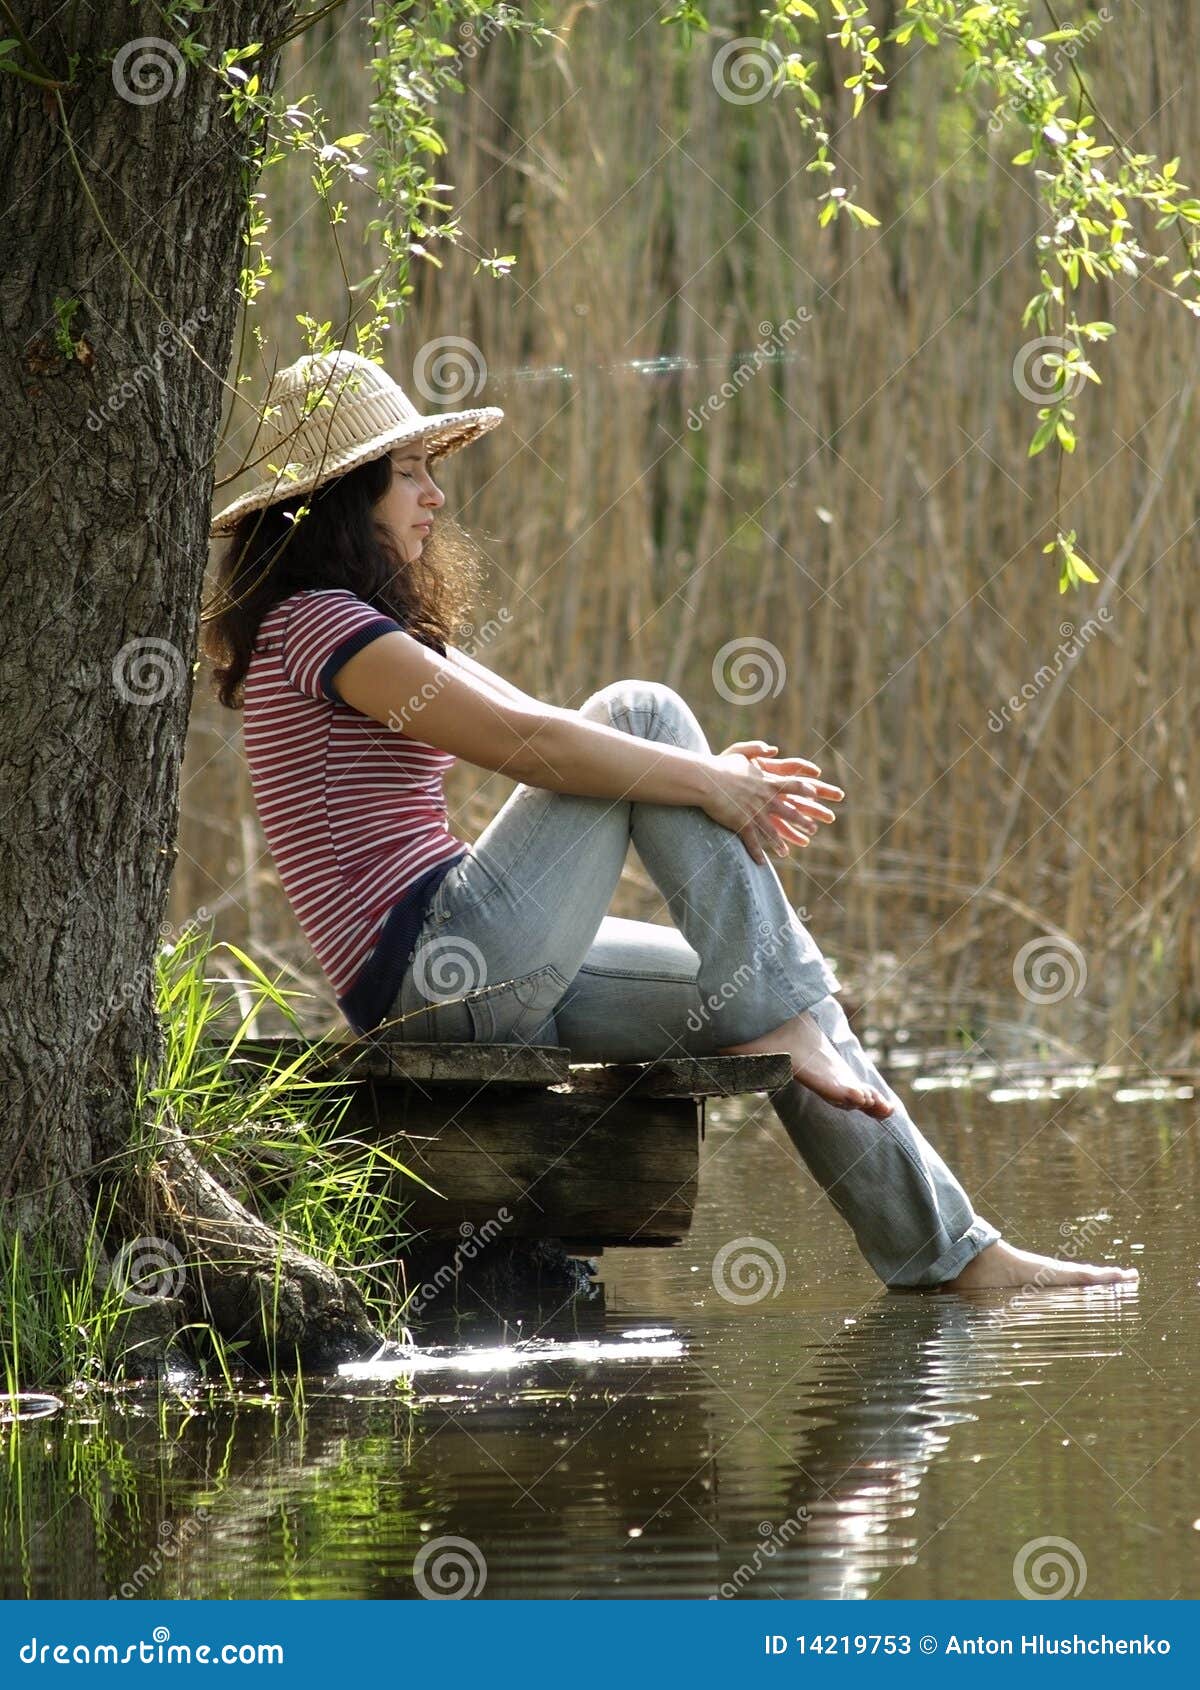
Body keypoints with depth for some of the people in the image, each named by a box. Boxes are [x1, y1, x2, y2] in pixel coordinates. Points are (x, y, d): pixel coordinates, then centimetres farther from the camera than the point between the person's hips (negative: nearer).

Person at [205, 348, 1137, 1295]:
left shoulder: (367, 629, 23)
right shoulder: (317, 623, -10)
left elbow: (545, 737, 18)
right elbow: (521, 741, -19)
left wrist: (714, 774, 3)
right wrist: (702, 782, -12)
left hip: (486, 988, 10)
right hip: (434, 964, -10)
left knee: (787, 1007, 7)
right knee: (642, 712, -11)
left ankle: (947, 1252, 7)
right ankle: (774, 1020, -12)